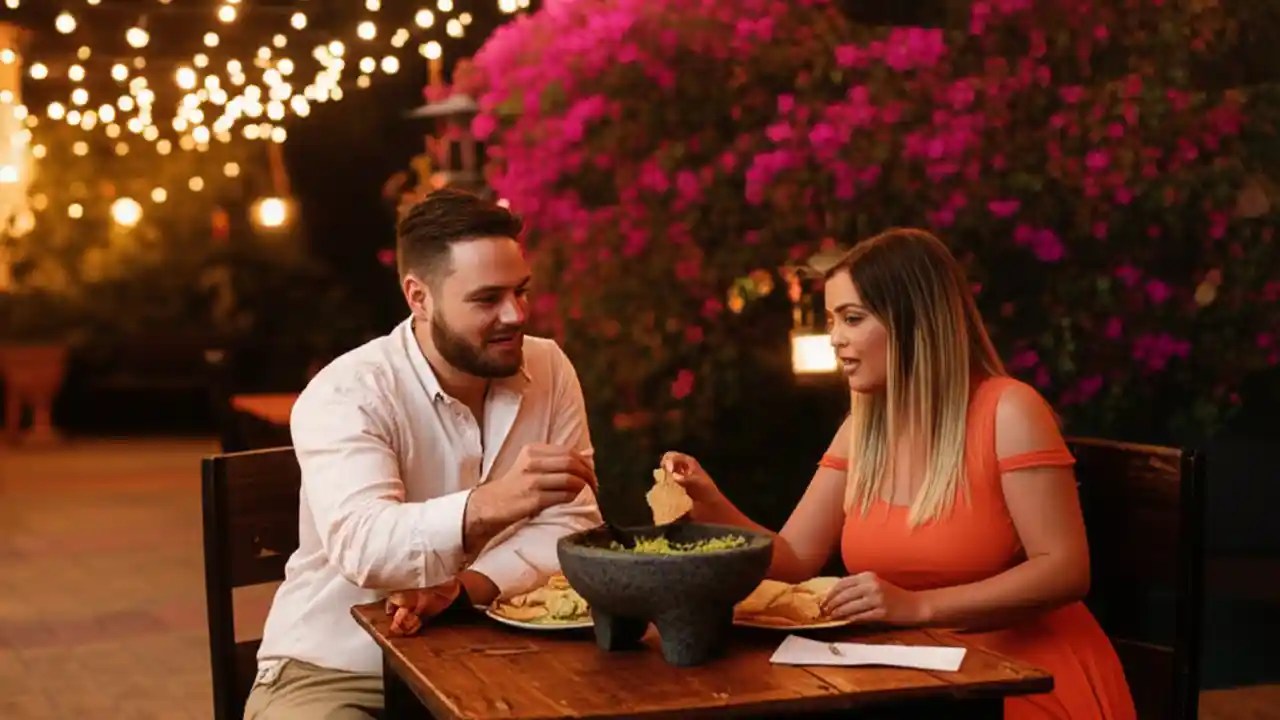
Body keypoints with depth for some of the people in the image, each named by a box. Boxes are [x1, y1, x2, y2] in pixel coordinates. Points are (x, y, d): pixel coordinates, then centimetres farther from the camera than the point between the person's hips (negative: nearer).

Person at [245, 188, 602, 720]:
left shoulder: (549, 369, -1)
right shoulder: (345, 395, -16)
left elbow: (570, 524, -5)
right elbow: (361, 546, -31)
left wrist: (464, 587, -23)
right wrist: (490, 505, -48)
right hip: (335, 672, -4)